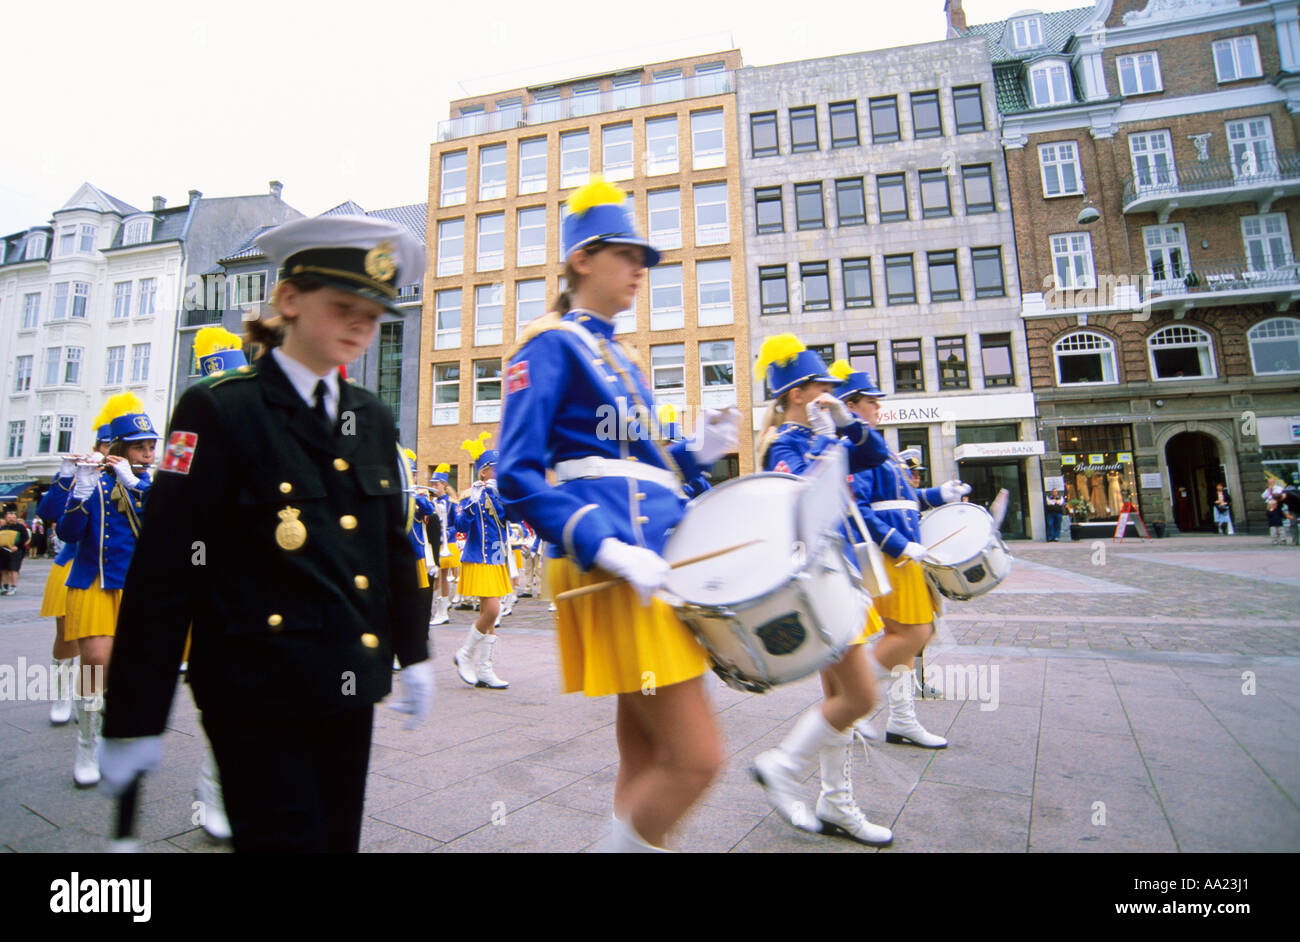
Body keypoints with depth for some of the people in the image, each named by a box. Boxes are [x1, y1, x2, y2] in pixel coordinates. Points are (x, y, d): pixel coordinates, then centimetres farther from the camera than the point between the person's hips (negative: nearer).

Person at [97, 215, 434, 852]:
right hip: (257, 692, -5)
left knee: (339, 837, 18)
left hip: (349, 684, 6)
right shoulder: (219, 409, -9)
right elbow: (163, 567, -11)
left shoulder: (372, 419, 6)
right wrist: (134, 717, -8)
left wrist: (412, 653, 13)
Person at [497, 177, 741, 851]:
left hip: (650, 565, 9)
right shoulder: (551, 345, -4)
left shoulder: (617, 357, 22)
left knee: (647, 759, 15)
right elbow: (517, 477, -15)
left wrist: (696, 453, 5)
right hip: (613, 573, -9)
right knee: (695, 758, -6)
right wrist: (607, 549, -25)